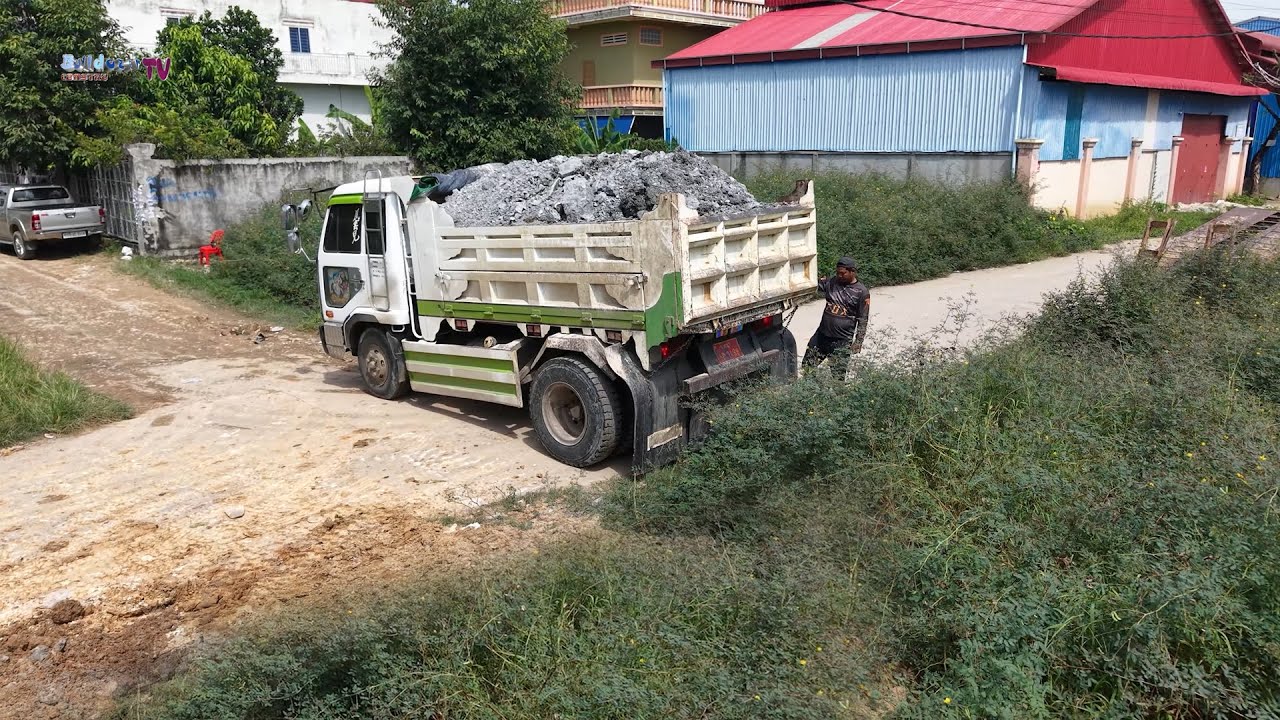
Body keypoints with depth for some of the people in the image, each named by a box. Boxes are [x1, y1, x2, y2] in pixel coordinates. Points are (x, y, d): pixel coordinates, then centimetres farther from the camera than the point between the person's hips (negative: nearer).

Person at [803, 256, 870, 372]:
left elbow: (862, 321, -5)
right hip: (821, 335, 4)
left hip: (842, 341, -4)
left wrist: (858, 342, -10)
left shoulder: (862, 292, -5)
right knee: (807, 367, 7)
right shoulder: (832, 282, 6)